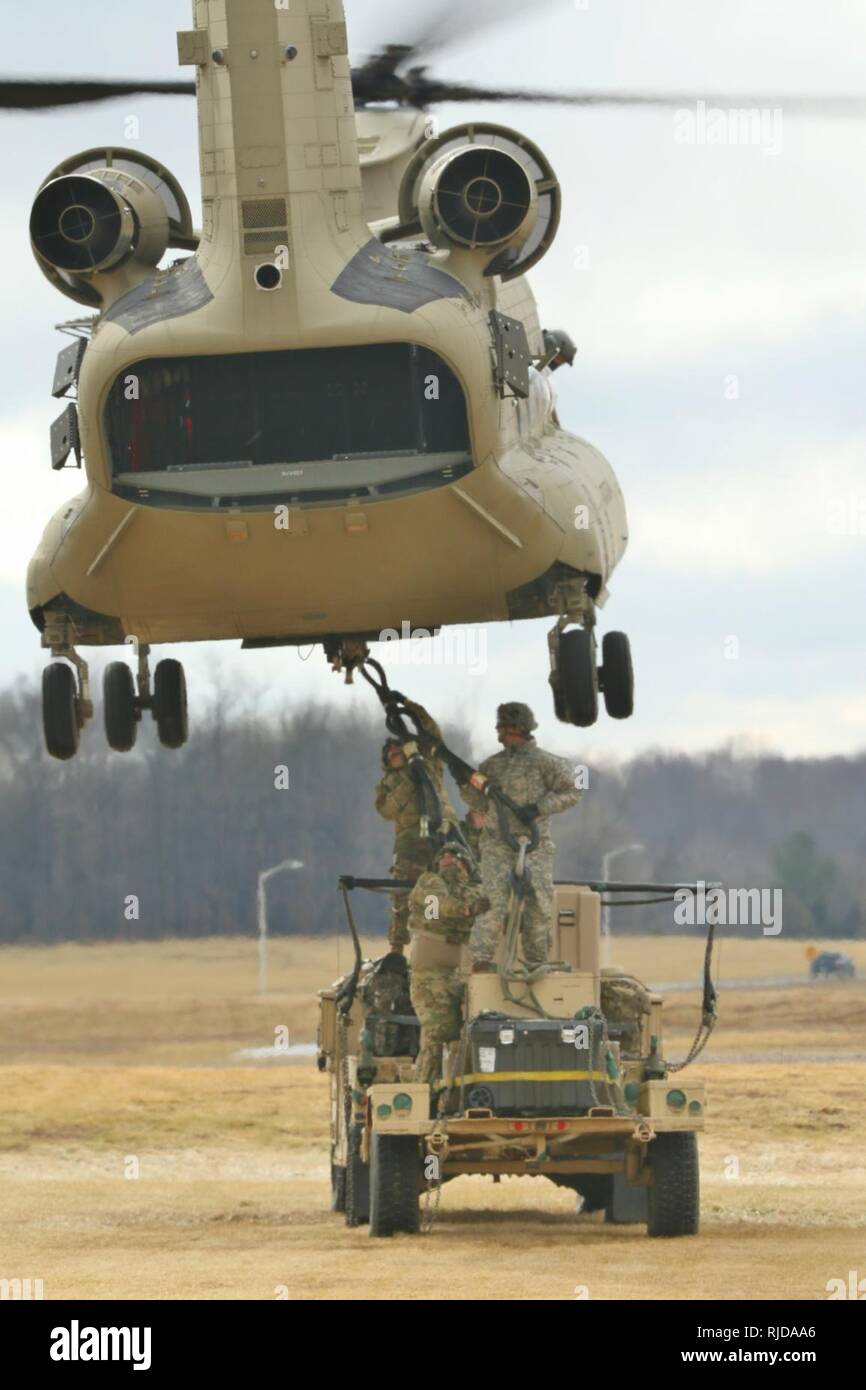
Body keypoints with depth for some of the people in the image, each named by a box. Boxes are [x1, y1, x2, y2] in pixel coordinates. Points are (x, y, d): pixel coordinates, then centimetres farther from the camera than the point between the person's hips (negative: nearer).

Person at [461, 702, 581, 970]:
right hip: (497, 845, 1)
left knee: (537, 907, 1)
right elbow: (482, 804, 16)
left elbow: (570, 792, -1)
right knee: (495, 902, -13)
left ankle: (536, 962, 13)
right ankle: (481, 958, -14)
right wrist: (467, 785, -3)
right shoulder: (492, 765, 12)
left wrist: (538, 808, -12)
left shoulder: (543, 762, 0)